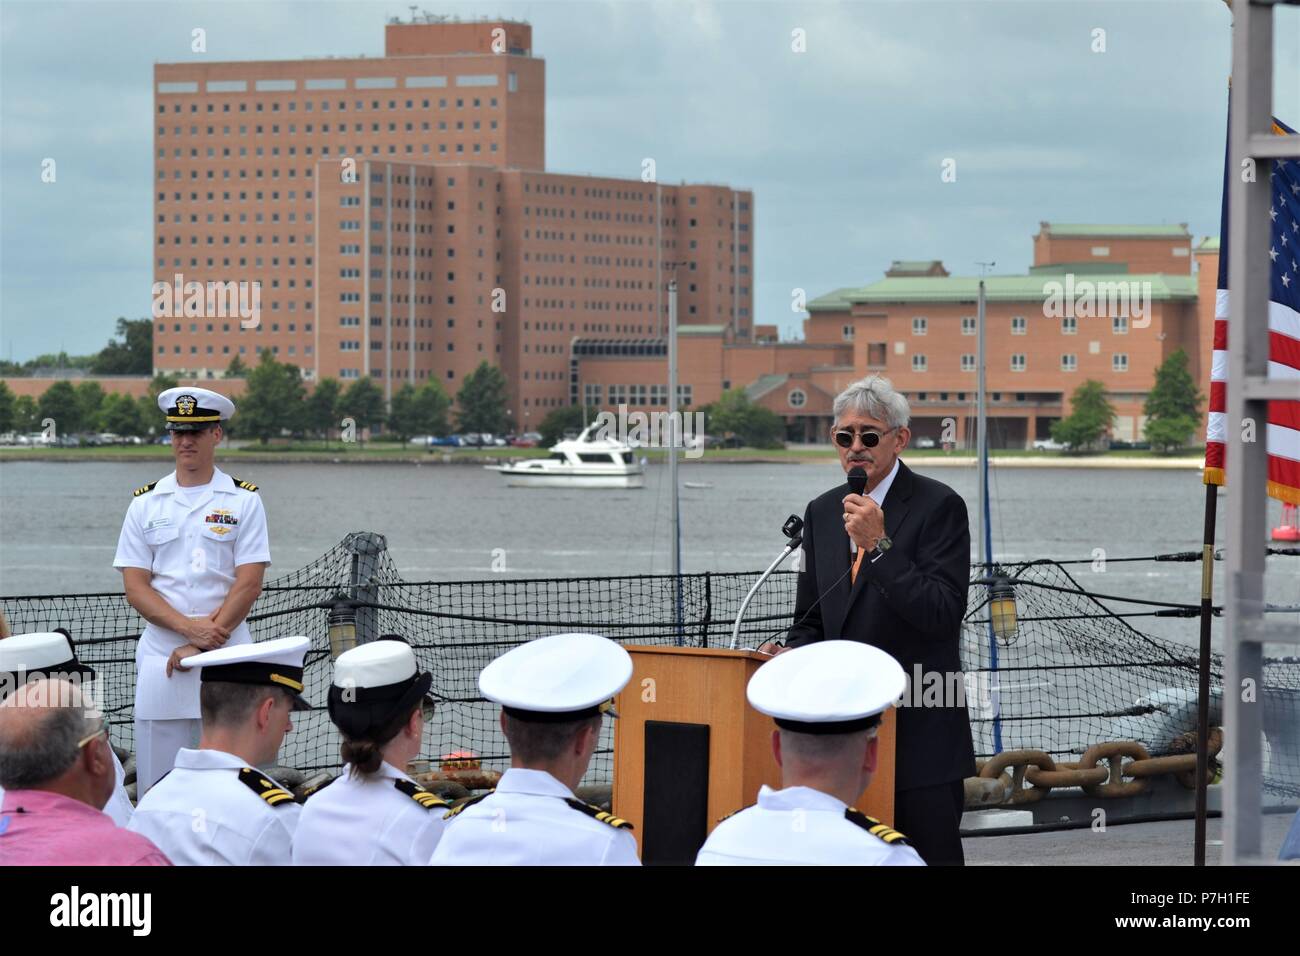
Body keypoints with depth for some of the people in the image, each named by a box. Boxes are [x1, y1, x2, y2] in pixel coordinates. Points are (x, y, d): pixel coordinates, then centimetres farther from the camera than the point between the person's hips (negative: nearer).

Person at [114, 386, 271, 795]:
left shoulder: (243, 500, 3)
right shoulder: (146, 504, 9)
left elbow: (249, 583, -4)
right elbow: (135, 588, 3)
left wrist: (202, 646, -12)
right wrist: (190, 627, -13)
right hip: (160, 654, 2)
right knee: (156, 787, 0)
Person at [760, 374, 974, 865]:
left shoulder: (938, 506, -7)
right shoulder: (822, 512, 13)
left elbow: (943, 615, -17)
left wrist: (880, 545, -22)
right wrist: (793, 654, -2)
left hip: (919, 733, -6)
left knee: (929, 856, -4)